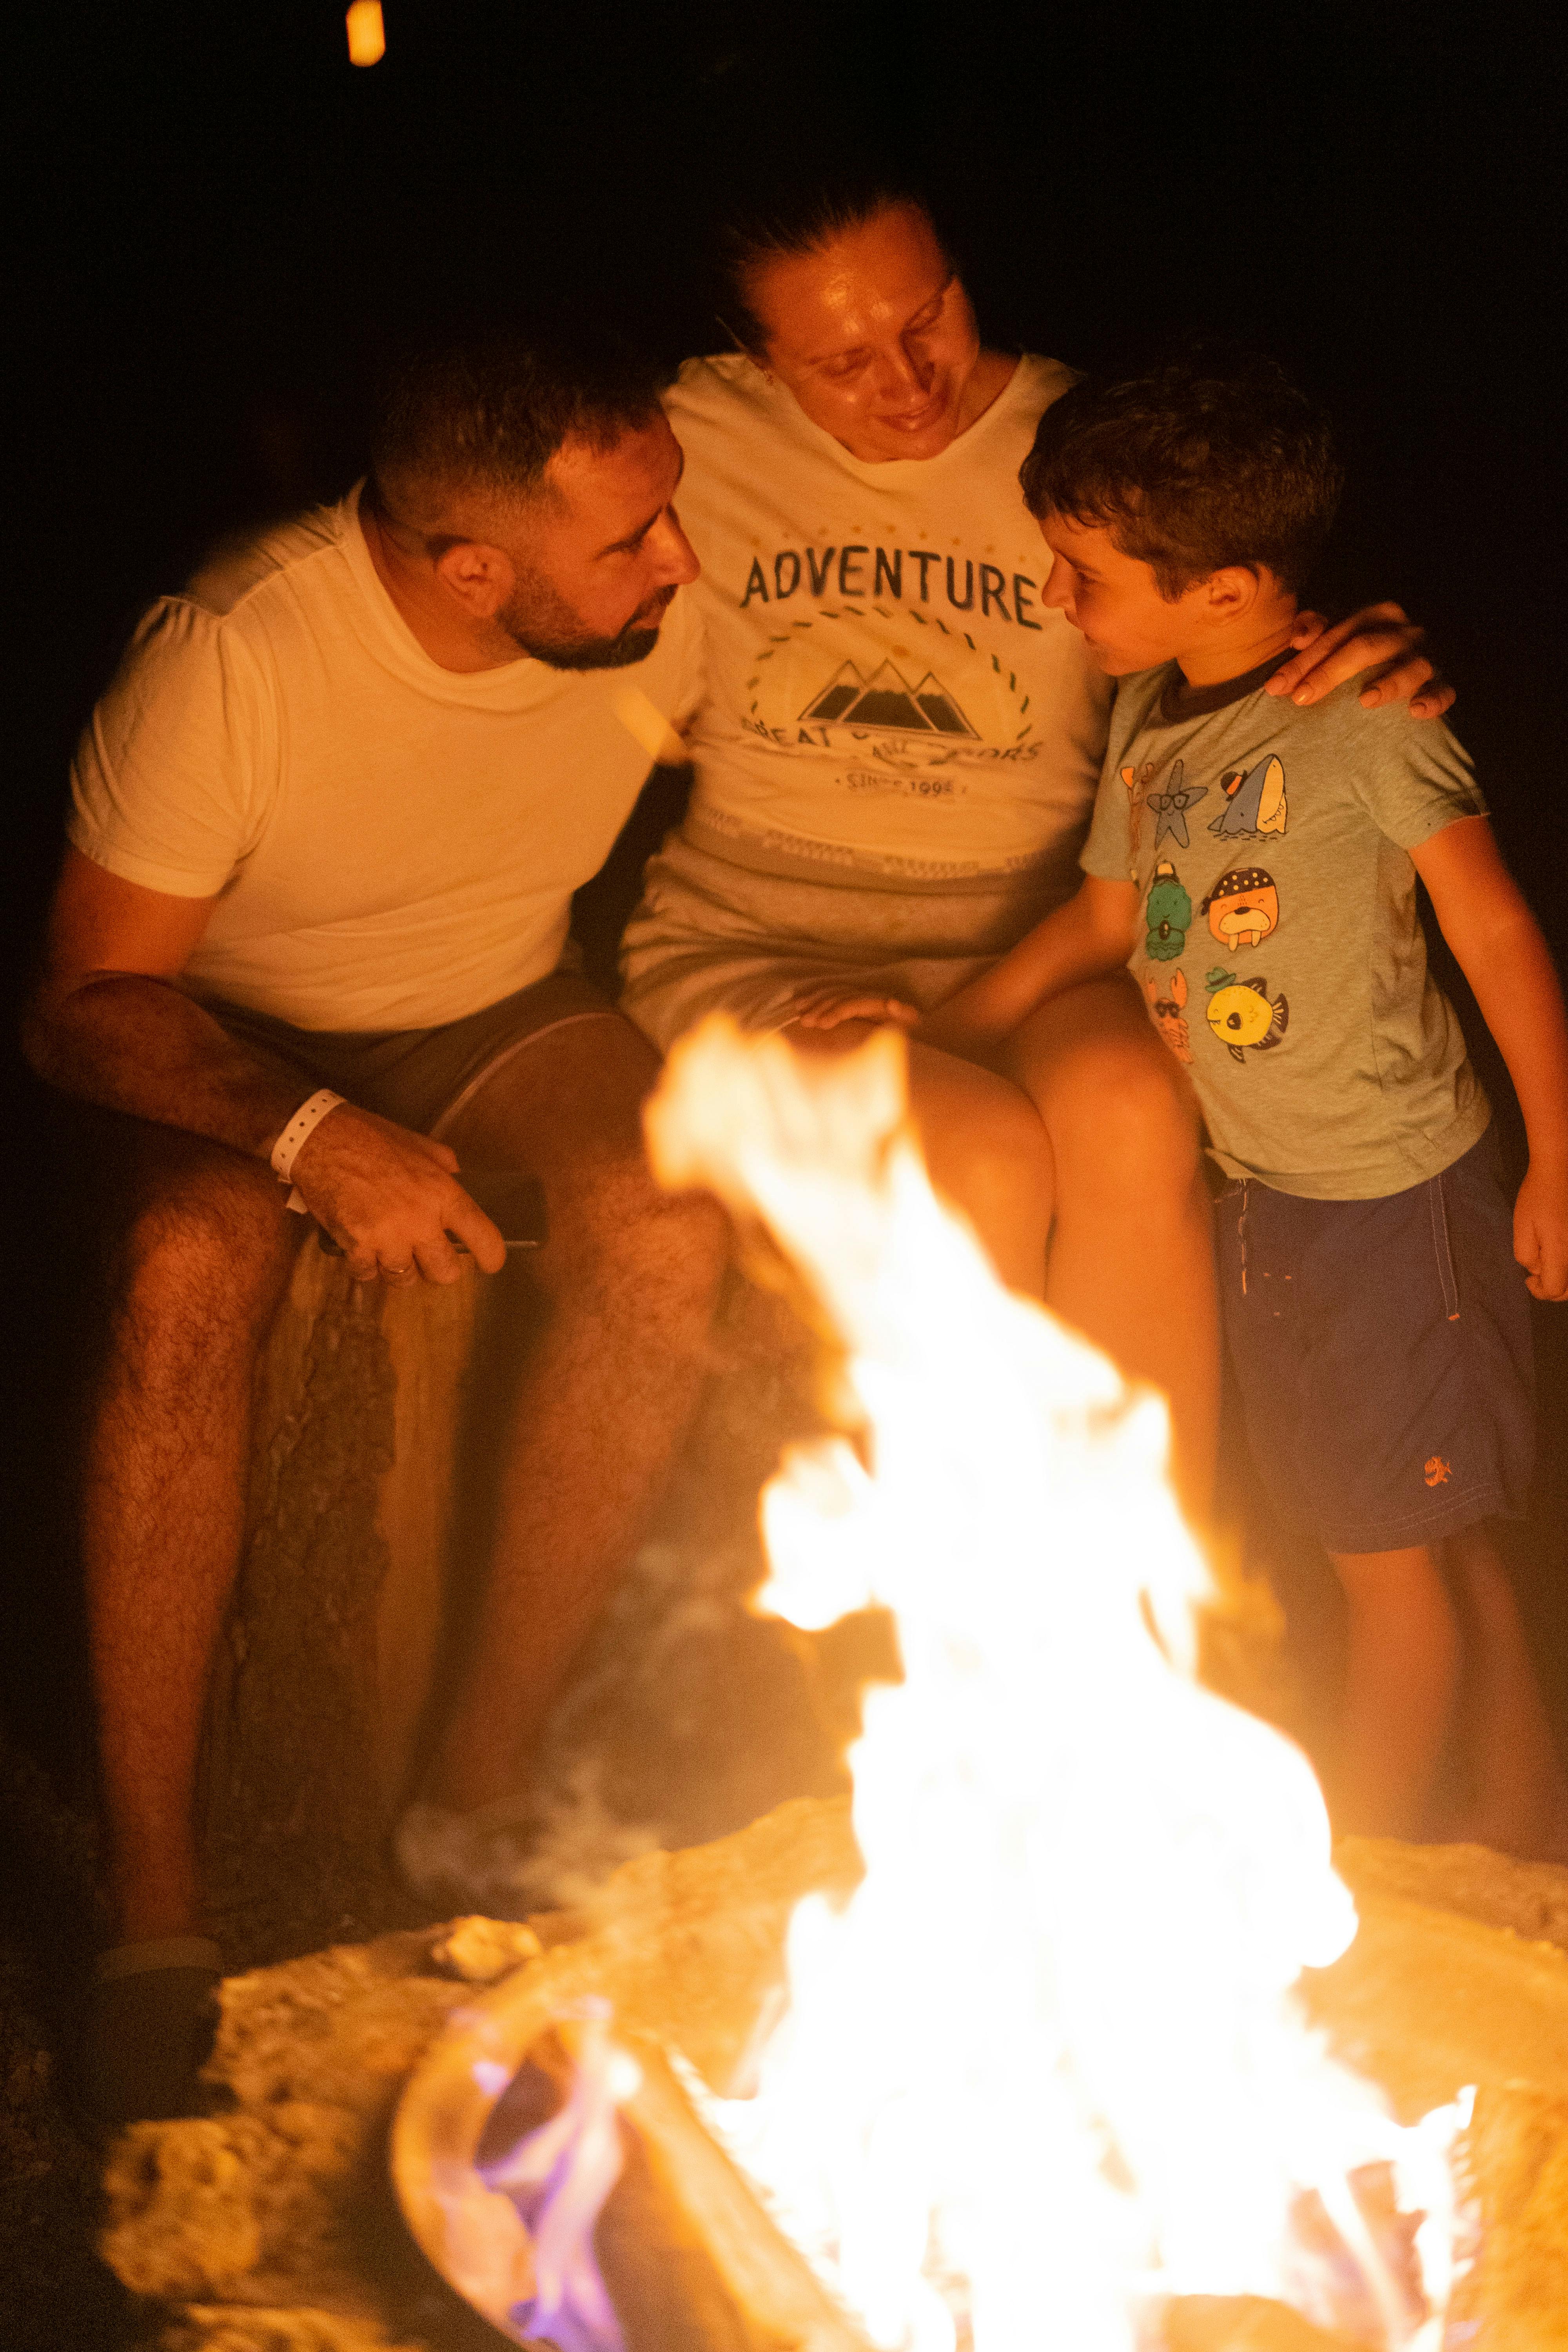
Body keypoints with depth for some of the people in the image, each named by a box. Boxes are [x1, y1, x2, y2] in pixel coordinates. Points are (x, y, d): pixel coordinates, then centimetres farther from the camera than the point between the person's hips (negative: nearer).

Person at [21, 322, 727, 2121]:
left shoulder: (656, 616, -18)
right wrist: (311, 1135, -40)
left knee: (666, 1229, -30)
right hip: (238, 1042, -3)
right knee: (186, 1280, -36)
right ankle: (149, 1891, -26)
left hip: (506, 1012, 3)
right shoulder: (231, 656, -30)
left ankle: (484, 1776, -19)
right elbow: (83, 1003, -23)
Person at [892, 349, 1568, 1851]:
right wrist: (929, 1035, 11)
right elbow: (1105, 914, 16)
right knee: (1432, 1536, 18)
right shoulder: (1151, 717, 3)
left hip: (1397, 1196, -7)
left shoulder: (1363, 723, -17)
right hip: (1261, 1198, 7)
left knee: (1394, 1550, 5)